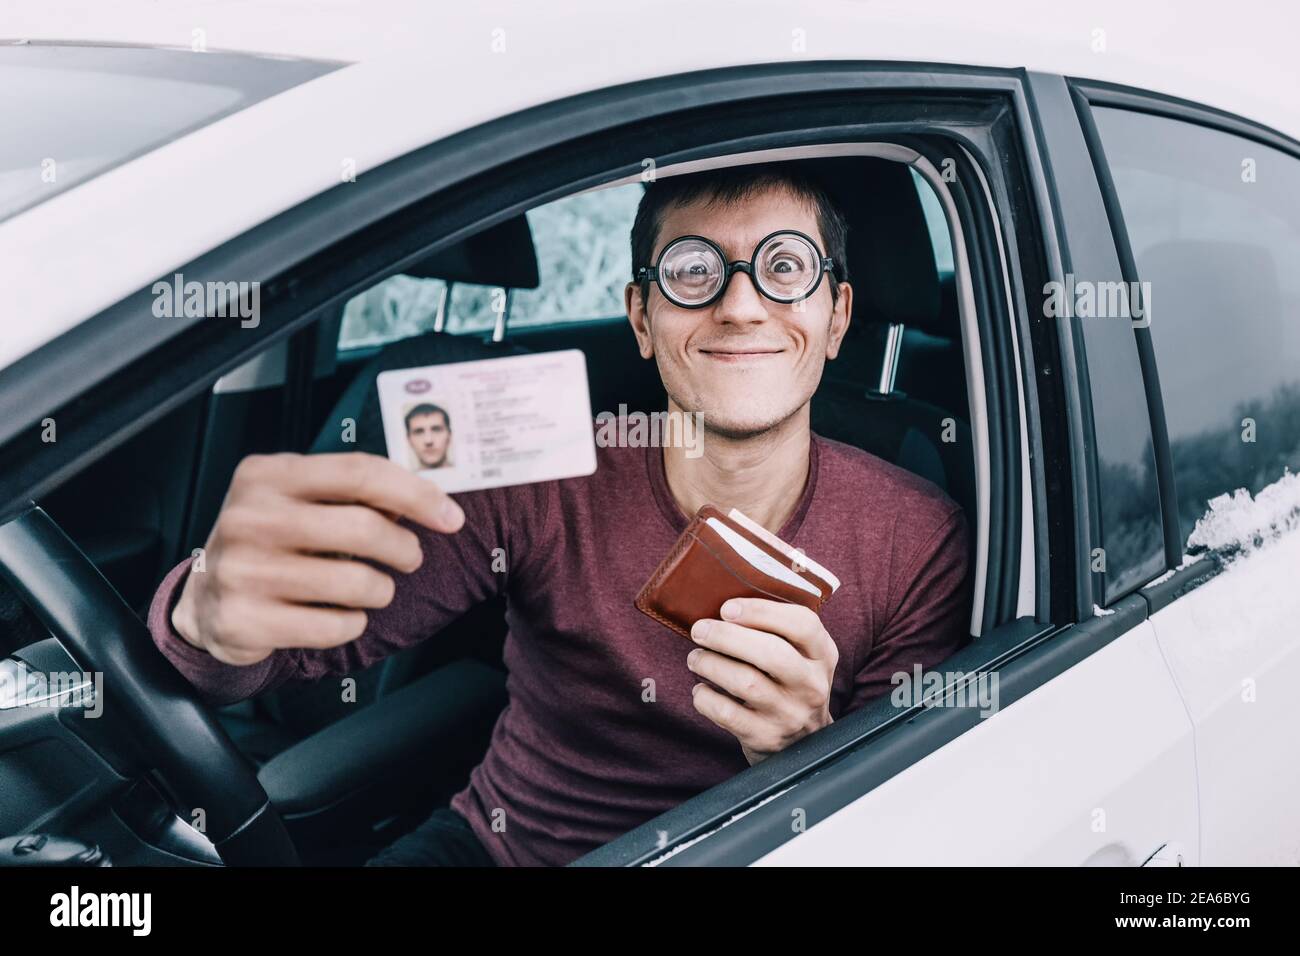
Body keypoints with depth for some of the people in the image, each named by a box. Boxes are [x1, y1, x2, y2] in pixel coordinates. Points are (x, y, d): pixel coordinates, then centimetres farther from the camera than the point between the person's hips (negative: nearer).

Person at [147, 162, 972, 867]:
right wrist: (219, 617, -41)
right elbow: (314, 631, -18)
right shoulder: (544, 488, -13)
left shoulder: (920, 545, -12)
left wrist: (807, 749, -29)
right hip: (493, 840, 1)